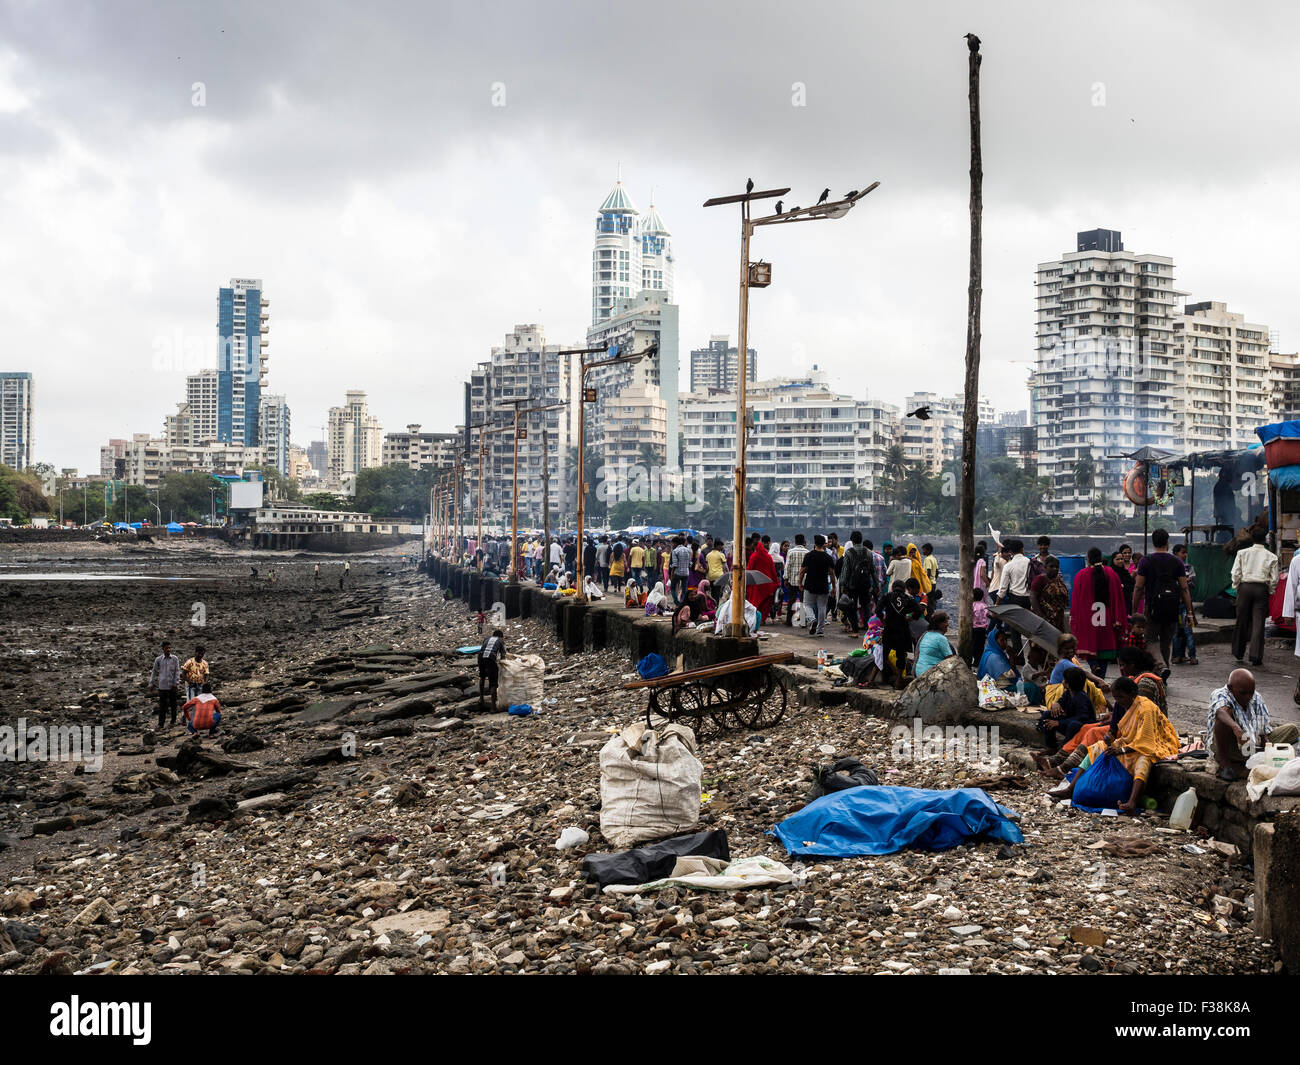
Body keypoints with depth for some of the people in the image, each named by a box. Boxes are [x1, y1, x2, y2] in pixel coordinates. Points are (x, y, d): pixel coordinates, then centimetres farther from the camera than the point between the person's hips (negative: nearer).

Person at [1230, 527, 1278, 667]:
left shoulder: (1242, 553, 3)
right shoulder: (1271, 557, 3)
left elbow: (1236, 573, -1)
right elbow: (1274, 579, 1)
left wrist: (1237, 587, 10)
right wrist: (1269, 591, 13)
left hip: (1245, 587, 1)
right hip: (1262, 588, -1)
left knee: (1242, 621, 10)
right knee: (1258, 622, -1)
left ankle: (1238, 653, 19)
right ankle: (1256, 656, -6)